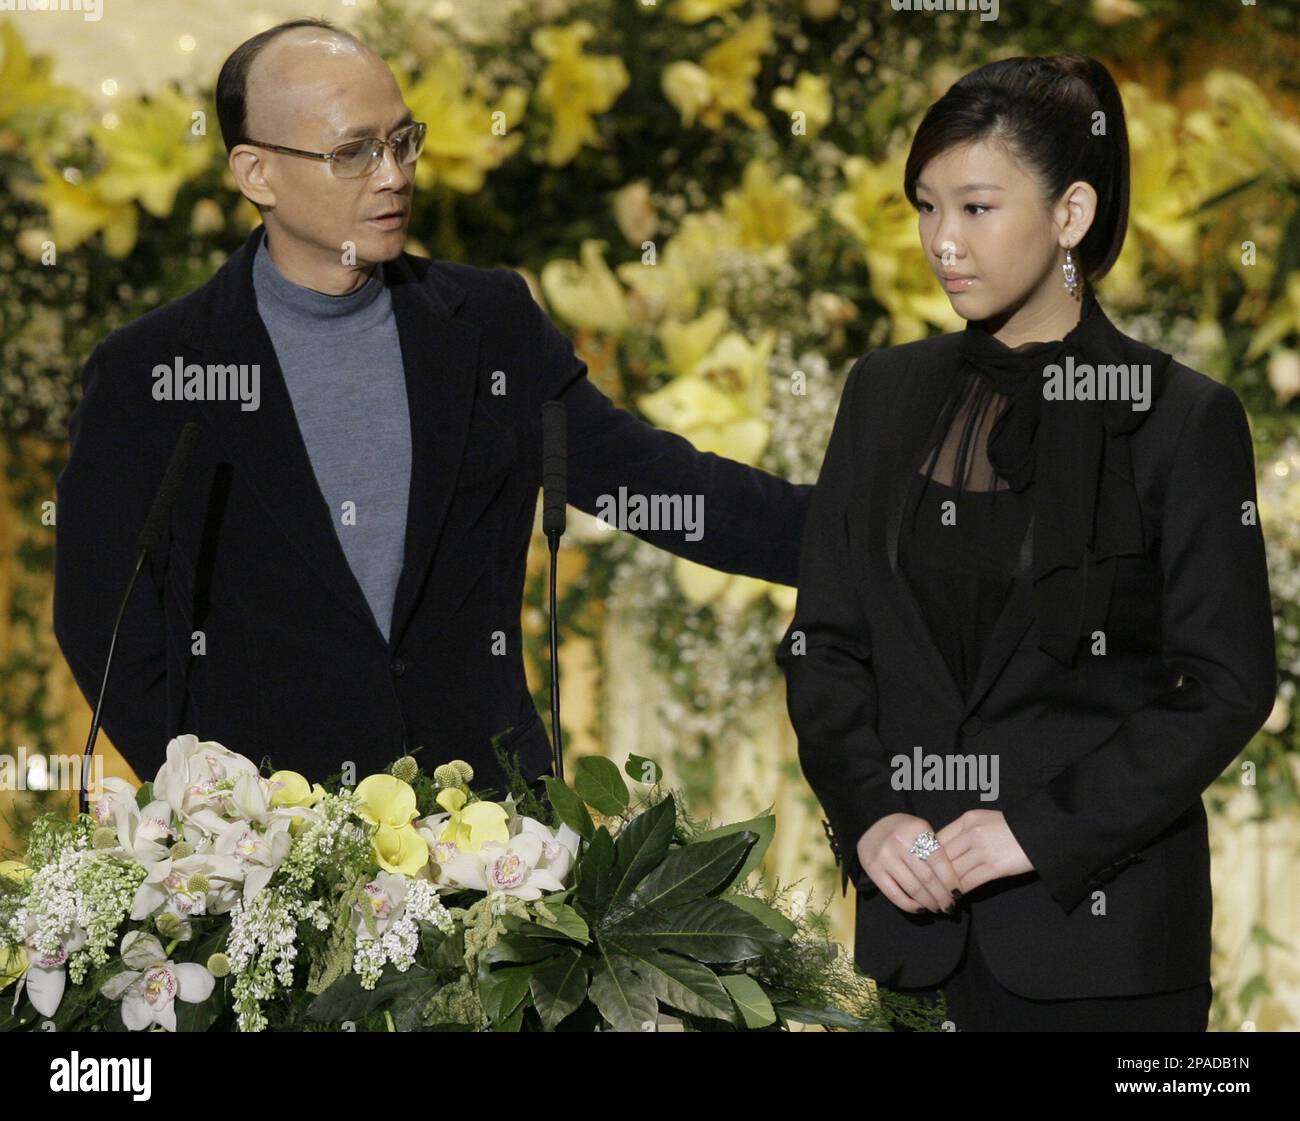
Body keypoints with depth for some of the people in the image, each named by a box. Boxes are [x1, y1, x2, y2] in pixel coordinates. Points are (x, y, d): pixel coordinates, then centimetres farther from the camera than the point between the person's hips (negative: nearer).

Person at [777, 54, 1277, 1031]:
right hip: (919, 905, 4)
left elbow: (1229, 685, -7)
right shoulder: (886, 394, 9)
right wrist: (869, 813, -7)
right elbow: (823, 641, 9)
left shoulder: (1180, 418, -4)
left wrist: (1042, 829, -14)